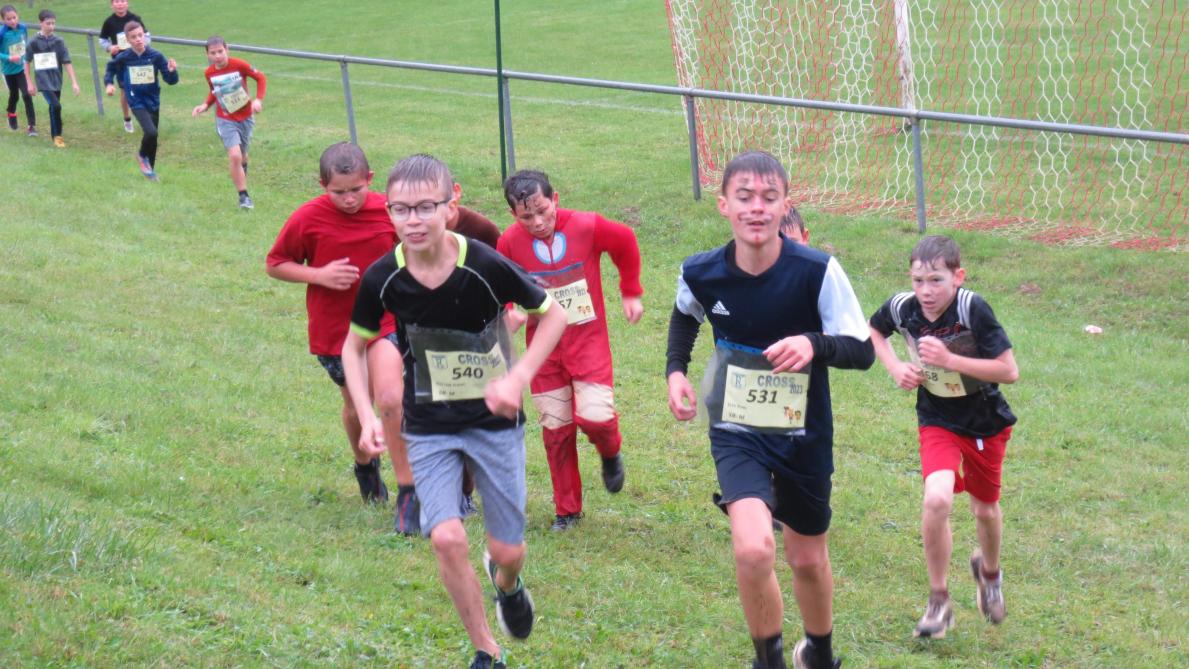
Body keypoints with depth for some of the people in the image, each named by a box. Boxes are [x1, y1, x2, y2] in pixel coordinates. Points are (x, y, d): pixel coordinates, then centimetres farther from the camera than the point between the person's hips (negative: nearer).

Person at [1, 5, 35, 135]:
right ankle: (11, 116, 48)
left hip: (22, 67, 1)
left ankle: (32, 126, -7)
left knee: (27, 95, -10)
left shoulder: (23, 28, -11)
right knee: (14, 95, 18)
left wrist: (27, 57, 0)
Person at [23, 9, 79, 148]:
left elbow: (67, 63, -3)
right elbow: (27, 62, 4)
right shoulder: (34, 42, -6)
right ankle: (57, 136, -6)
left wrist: (74, 82, -7)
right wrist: (30, 83, 3)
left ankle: (54, 134, 30)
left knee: (54, 107, 13)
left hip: (56, 80, 3)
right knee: (56, 105, -18)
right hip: (43, 81, -3)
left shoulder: (58, 41, -2)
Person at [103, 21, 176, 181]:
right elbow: (111, 68, 11)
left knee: (153, 136, 12)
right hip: (137, 102, -2)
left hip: (153, 101, 2)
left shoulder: (156, 56, -12)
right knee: (151, 132, -22)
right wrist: (109, 83, -3)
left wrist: (172, 71, -30)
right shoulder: (123, 58, -11)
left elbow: (171, 80, -10)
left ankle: (150, 169, 33)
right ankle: (142, 156, 8)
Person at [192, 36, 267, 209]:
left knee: (242, 156, 15)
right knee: (234, 156, -18)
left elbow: (261, 78, -6)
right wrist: (205, 105, -6)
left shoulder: (238, 65, -17)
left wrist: (258, 99, -18)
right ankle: (243, 196, -9)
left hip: (246, 117, 0)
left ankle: (242, 180, 48)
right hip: (226, 120, 0)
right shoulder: (209, 73, -8)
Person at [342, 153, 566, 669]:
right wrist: (366, 415, -8)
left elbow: (553, 315, -6)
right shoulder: (382, 279, -14)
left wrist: (518, 377, -18)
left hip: (495, 420, -1)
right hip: (428, 428, 1)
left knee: (508, 550, 5)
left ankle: (505, 582, 45)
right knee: (447, 538, -16)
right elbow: (354, 345, 4)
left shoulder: (486, 267, -21)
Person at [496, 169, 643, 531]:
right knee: (555, 428, 5)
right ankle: (567, 510, 19)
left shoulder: (587, 226, -15)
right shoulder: (510, 242, -10)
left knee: (594, 416, -17)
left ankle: (610, 452, 20)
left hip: (587, 339, -2)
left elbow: (626, 243, 6)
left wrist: (631, 293, 13)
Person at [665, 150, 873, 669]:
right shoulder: (701, 273, -13)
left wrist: (814, 345, -36)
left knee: (808, 559, 17)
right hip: (737, 431, 0)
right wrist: (676, 369, -3)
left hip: (804, 435, 0)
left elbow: (862, 351, -16)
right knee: (753, 549, -24)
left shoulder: (818, 271, -21)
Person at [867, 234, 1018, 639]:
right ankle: (938, 601, -7)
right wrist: (895, 367, -7)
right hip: (937, 421, 1)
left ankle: (988, 571, 52)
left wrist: (949, 359, -31)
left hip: (986, 423, -1)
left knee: (986, 509, 18)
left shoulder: (972, 309, -26)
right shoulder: (903, 308, -15)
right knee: (937, 499, -23)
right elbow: (873, 331, 10)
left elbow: (1009, 371, -26)